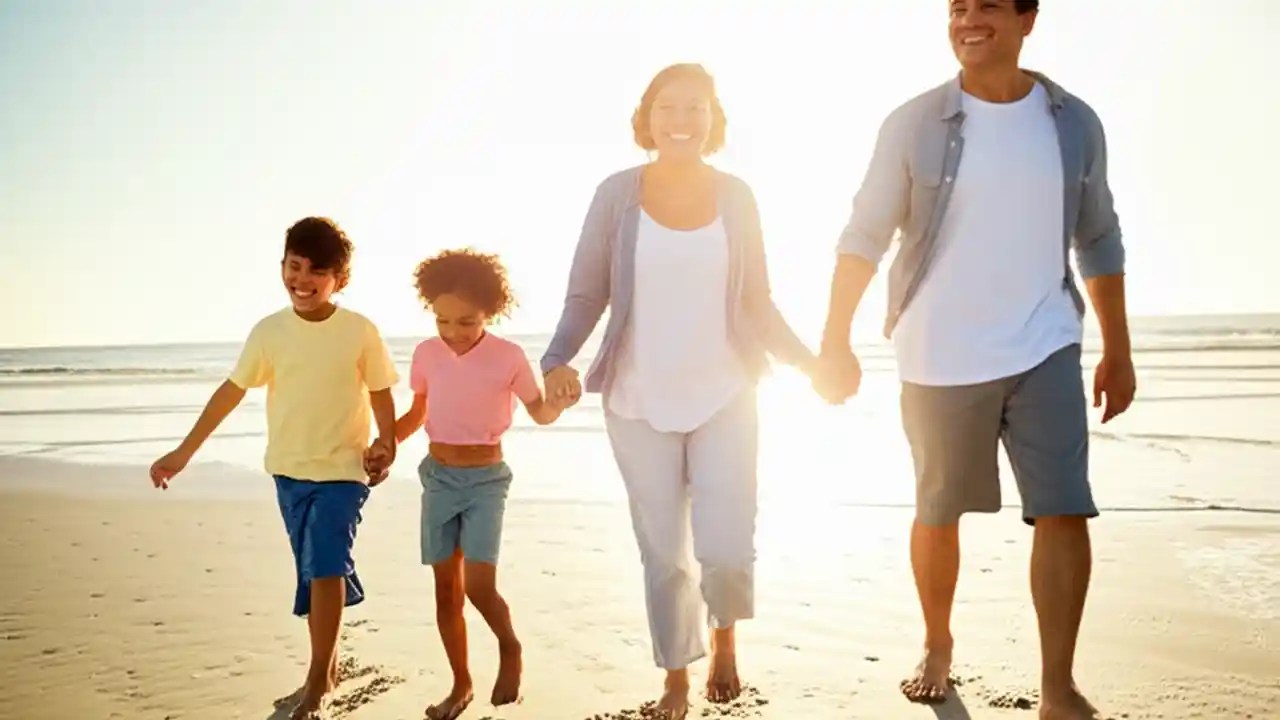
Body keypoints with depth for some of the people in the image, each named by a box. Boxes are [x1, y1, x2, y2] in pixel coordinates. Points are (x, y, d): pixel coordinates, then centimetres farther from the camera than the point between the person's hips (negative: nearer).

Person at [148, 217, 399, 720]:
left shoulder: (360, 331, -10)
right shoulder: (269, 331, -3)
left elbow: (380, 393, -1)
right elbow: (232, 391, 2)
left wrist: (387, 443, -17)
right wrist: (184, 451, 3)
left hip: (343, 470, -3)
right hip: (290, 470, 3)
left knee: (327, 566, -13)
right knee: (314, 571, 12)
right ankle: (328, 667, 27)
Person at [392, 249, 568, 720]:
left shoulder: (508, 357, -12)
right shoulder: (427, 354, -3)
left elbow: (540, 413, 0)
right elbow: (416, 415, 11)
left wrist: (560, 400, -22)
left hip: (486, 480, -3)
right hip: (439, 478, 3)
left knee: (478, 587, -14)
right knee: (446, 589, 8)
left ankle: (510, 649, 17)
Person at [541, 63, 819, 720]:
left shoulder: (735, 197, 2)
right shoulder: (617, 194, -3)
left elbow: (758, 304, 7)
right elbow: (585, 294, -4)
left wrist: (807, 362, -4)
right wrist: (558, 360, -20)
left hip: (723, 397, 1)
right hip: (639, 402, 0)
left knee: (726, 546, -7)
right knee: (663, 552, 8)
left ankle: (724, 636, 28)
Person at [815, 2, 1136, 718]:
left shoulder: (1075, 123, 3)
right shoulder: (914, 125, -6)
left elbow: (1100, 241, 11)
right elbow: (865, 236, -4)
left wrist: (1118, 352, 12)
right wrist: (836, 339, -9)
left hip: (1044, 352, 2)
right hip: (940, 358, -1)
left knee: (1065, 512, -7)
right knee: (938, 512, 12)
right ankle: (937, 646, 34)